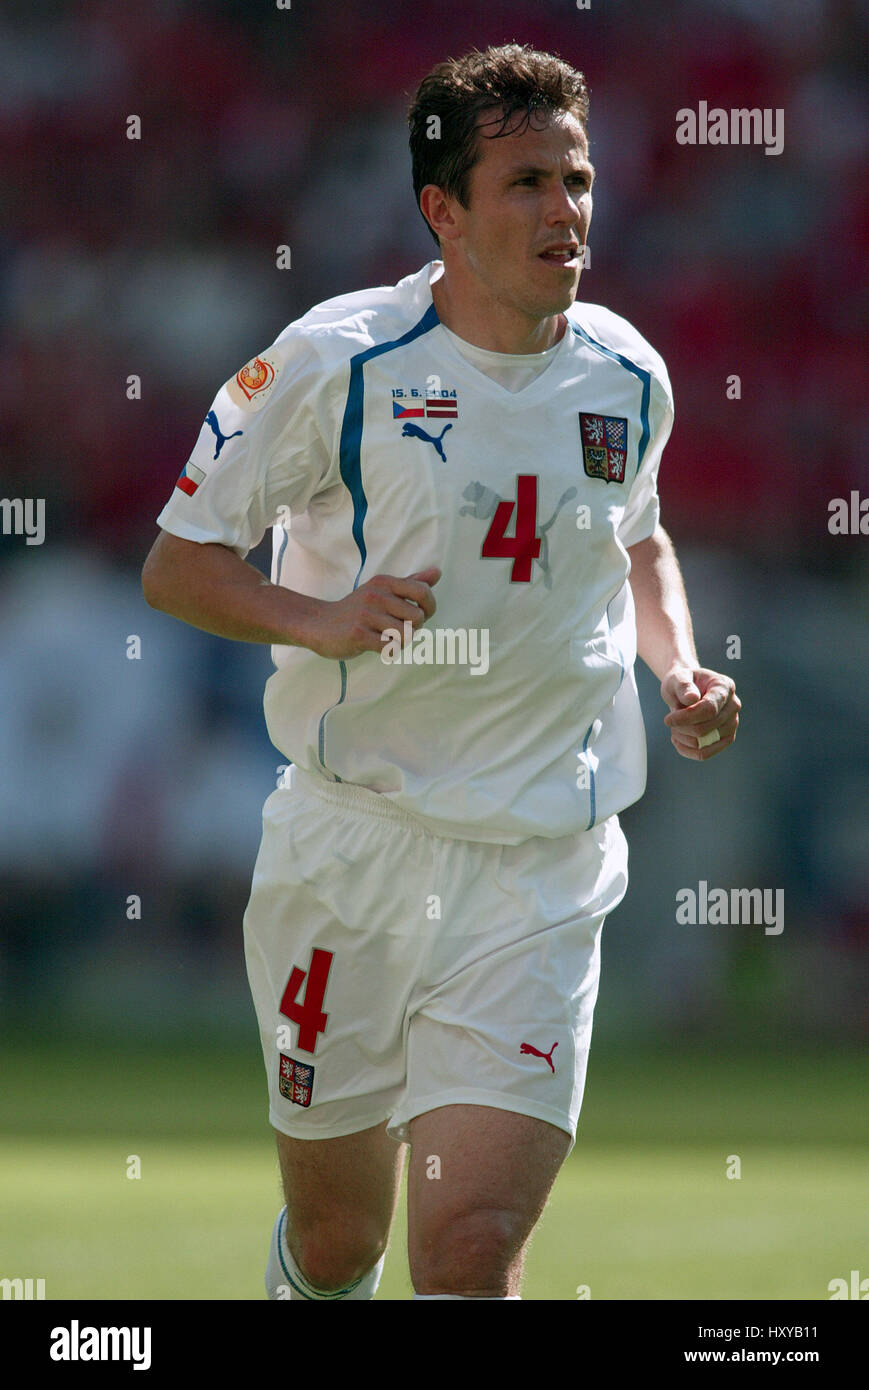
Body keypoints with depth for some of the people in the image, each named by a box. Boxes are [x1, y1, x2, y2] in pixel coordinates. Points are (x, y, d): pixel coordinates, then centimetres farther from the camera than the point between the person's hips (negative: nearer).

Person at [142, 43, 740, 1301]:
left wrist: (680, 668, 6)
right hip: (354, 846, -1)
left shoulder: (626, 374, 4)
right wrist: (321, 619, -20)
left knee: (471, 1253, -14)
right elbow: (176, 568, -2)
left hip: (544, 868, 2)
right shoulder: (340, 361, -8)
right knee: (334, 1243, 10)